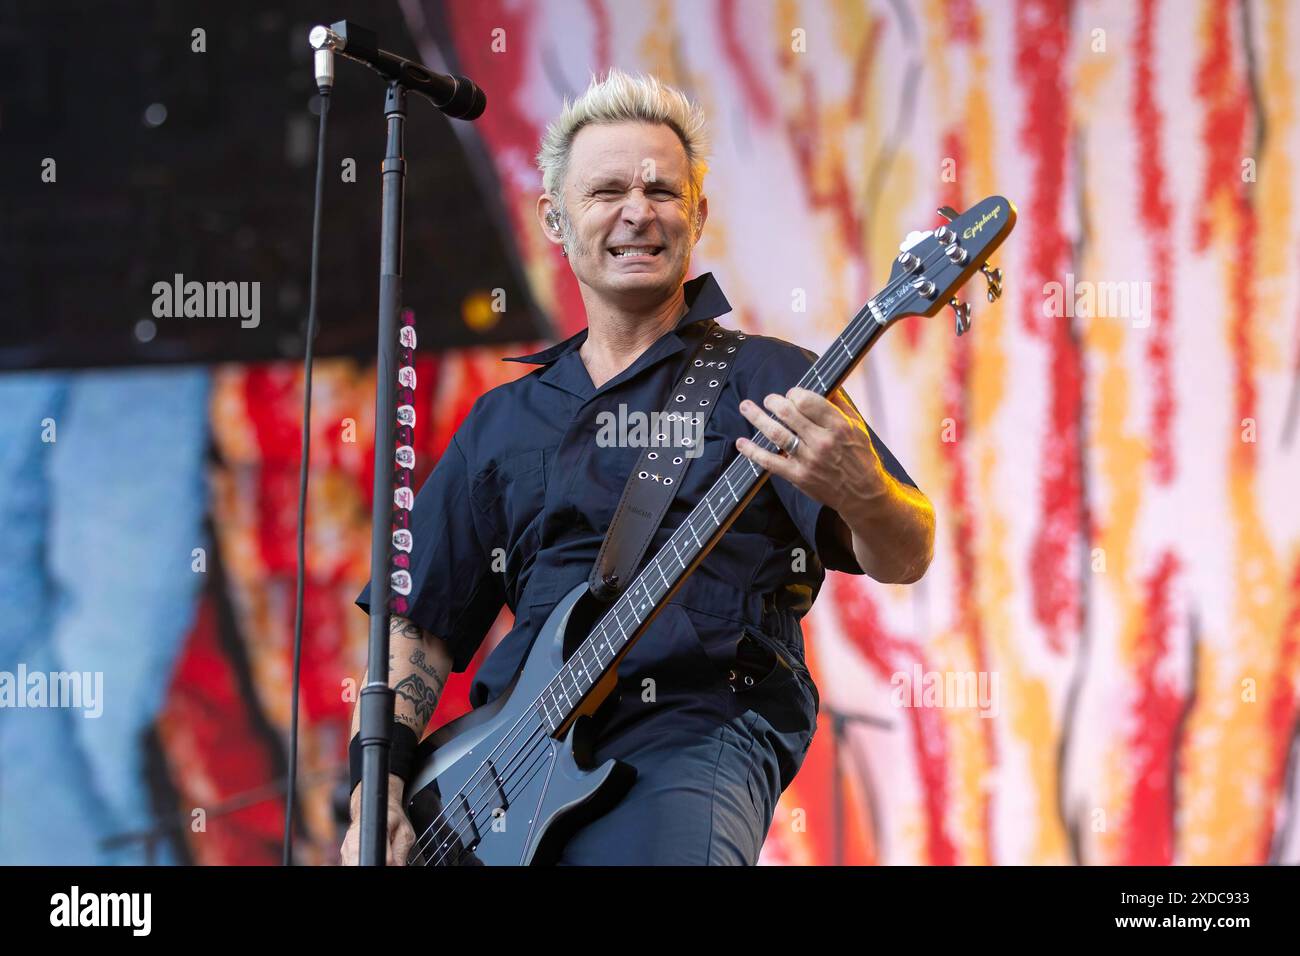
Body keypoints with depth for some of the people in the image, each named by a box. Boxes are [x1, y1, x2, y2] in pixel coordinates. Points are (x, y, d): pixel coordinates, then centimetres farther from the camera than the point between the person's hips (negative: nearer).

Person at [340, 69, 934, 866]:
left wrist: (859, 493, -29)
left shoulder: (760, 379, 7)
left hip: (699, 733, -5)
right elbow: (420, 623, 21)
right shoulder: (504, 422, 21)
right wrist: (378, 783, 4)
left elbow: (904, 558, -5)